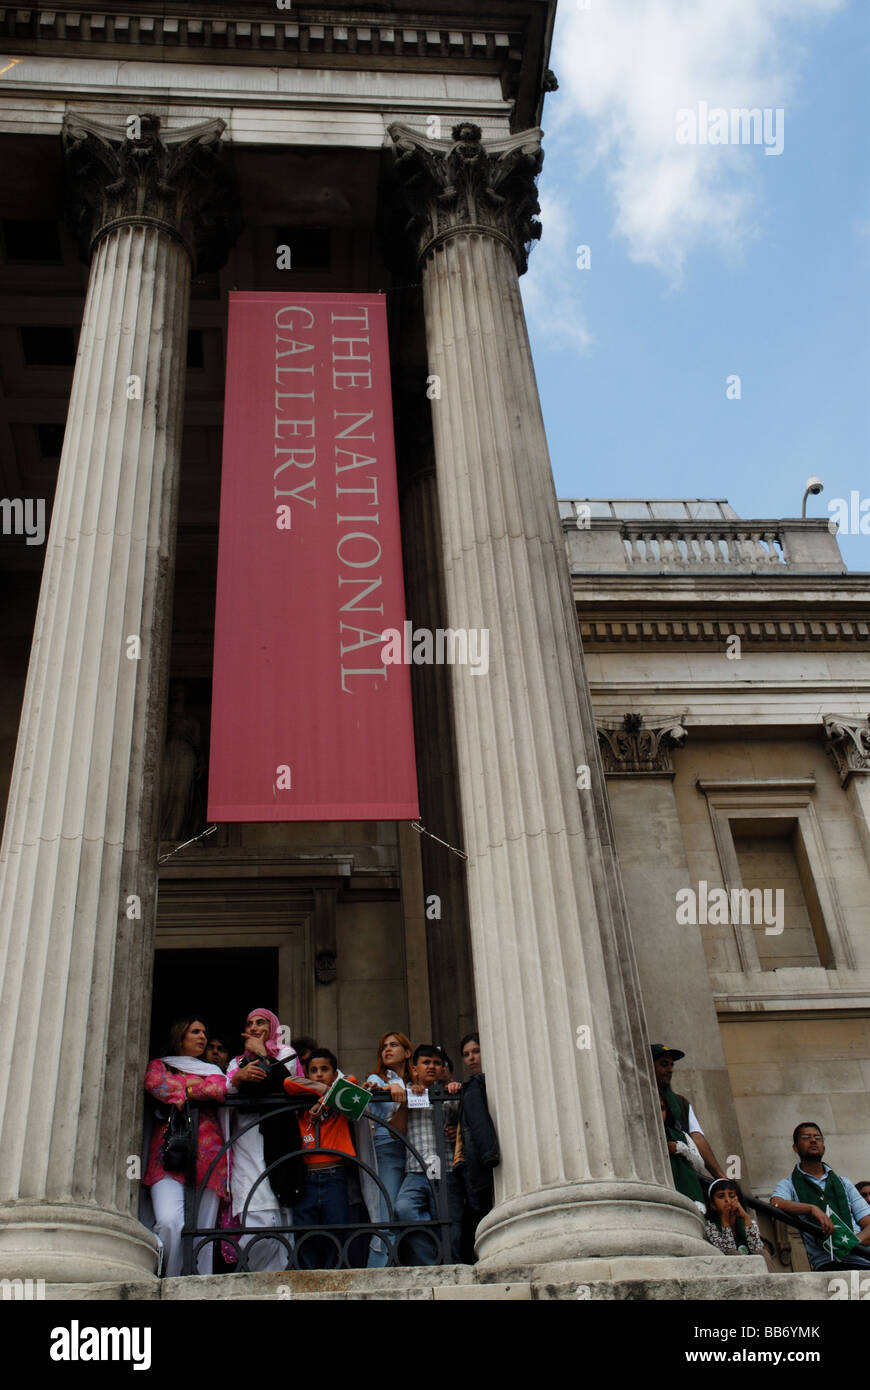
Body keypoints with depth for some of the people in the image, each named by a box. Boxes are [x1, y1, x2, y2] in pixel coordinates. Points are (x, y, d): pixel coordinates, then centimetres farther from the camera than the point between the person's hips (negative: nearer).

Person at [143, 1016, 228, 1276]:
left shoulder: (212, 1069, 27)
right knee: (169, 1222, -23)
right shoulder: (159, 1065, 21)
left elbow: (223, 1088, 5)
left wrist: (181, 1089, 0)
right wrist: (202, 1088, 0)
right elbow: (154, 1083, -3)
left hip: (208, 1154, 3)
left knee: (204, 1230, -7)